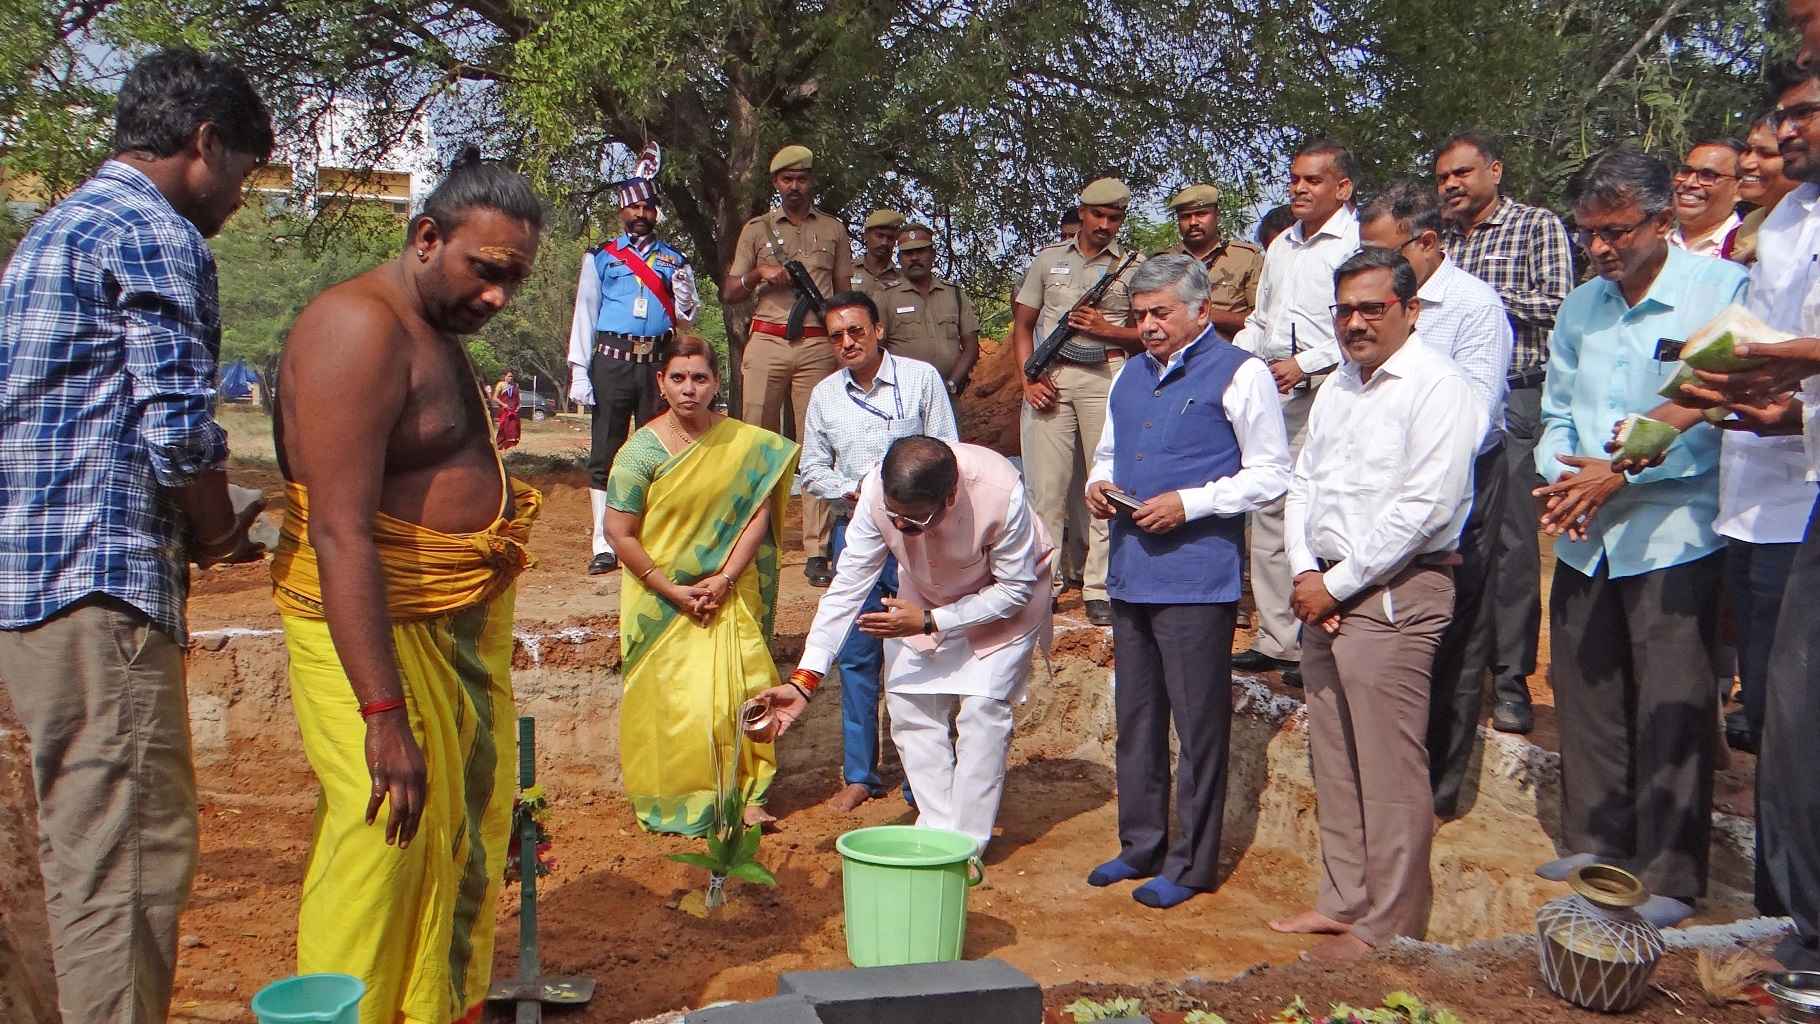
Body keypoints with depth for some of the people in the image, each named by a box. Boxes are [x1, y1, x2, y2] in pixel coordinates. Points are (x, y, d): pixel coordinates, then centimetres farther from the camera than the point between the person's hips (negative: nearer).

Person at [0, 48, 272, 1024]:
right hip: (102, 585, -10)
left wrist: (190, 530, 18)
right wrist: (219, 532, 1)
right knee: (130, 858, -5)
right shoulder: (157, 233, -9)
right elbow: (178, 429, -17)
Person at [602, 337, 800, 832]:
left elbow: (758, 516, -2)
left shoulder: (746, 443, -3)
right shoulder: (642, 449, -8)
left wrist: (725, 578, -12)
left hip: (730, 594, 2)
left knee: (736, 692, -2)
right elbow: (620, 534, -8)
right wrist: (674, 591, -10)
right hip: (661, 599, -1)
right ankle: (671, 800, 17)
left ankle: (744, 795, 13)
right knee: (669, 701, 0)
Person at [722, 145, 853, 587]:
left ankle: (816, 552, -5)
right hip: (767, 342, 0)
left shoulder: (833, 229, 16)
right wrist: (759, 274, -6)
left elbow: (846, 292, 16)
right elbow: (729, 293, 13)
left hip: (818, 345, 0)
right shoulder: (756, 228, 14)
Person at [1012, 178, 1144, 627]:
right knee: (1044, 486, -1)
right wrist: (1029, 376, 0)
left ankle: (1100, 590, 2)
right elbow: (1022, 324, 14)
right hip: (1048, 377, 1)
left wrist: (1105, 330, -10)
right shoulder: (1049, 258, 14)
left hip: (1106, 376, -1)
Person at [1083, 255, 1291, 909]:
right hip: (1130, 570, 7)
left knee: (1198, 724, 1)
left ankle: (1191, 864, 14)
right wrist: (1098, 483, 4)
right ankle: (1140, 845, 29)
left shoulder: (1239, 375, -5)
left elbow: (1271, 475, -8)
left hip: (1198, 578, -7)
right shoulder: (1130, 375, 16)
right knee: (1135, 717, 15)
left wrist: (1188, 503, -16)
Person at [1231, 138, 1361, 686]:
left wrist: (1304, 364, -17)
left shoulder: (1356, 244, -6)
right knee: (1268, 514, 10)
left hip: (1324, 396, -8)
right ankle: (1277, 638, 19)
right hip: (1271, 394, 8)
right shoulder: (1282, 246, 20)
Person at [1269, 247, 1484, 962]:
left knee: (1389, 767, -2)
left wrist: (1338, 584, -13)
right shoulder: (1337, 388, 15)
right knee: (1334, 758, 14)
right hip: (1325, 593, 8)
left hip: (1394, 595, -8)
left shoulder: (1435, 386, -10)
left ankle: (1388, 925, 9)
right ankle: (1343, 900, 26)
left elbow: (1425, 506, -17)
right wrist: (1306, 571, 0)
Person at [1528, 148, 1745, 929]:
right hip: (1582, 536, 6)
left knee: (1671, 710, -1)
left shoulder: (1721, 292, -7)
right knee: (1585, 690, 13)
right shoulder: (1579, 308, 12)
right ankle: (1597, 841, 29)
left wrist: (1623, 474, -16)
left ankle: (1672, 877, 12)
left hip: (1672, 534, -6)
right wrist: (1561, 477, -4)